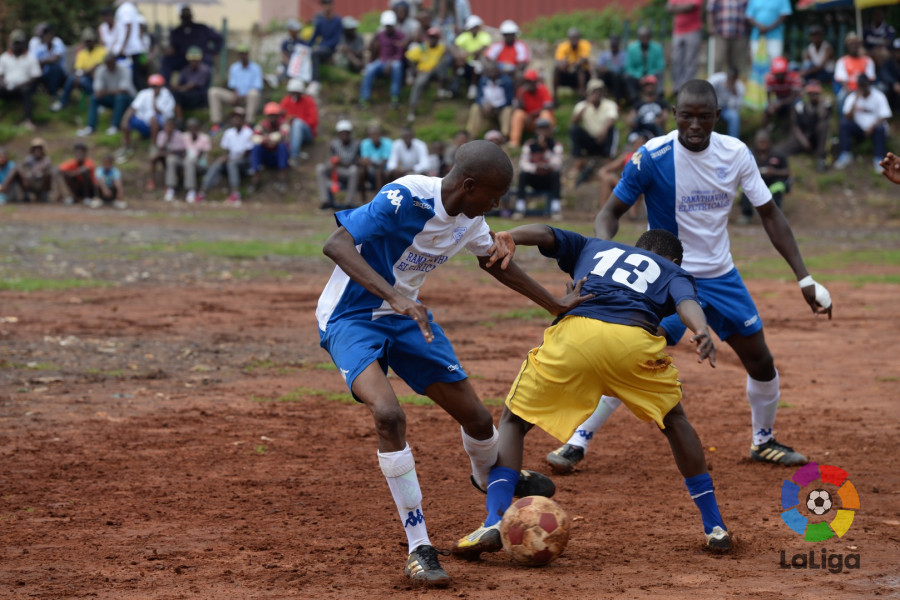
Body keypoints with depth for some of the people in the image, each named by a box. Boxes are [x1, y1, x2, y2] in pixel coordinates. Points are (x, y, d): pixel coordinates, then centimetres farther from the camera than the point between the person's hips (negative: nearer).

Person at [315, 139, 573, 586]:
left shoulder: (470, 217, -5)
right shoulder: (405, 199, -30)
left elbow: (494, 262, 16)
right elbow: (336, 246, -37)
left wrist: (554, 305, 21)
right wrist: (395, 296, -48)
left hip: (407, 316, 7)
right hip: (351, 317, -7)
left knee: (476, 417, 9)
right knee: (388, 412, -31)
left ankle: (491, 479, 47)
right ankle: (419, 549, -20)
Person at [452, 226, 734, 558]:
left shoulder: (592, 247, 39)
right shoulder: (673, 272, 32)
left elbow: (545, 234, 19)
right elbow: (687, 301, 7)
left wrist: (505, 238, 2)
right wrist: (702, 331, -12)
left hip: (573, 332, 0)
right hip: (634, 340, 0)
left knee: (513, 421, 17)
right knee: (674, 420, 28)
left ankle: (494, 522, -4)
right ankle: (715, 527, 28)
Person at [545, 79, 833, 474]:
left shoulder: (735, 154, -8)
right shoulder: (652, 157, -19)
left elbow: (770, 214, -1)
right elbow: (612, 210, -12)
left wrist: (804, 278, -5)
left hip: (720, 275, 4)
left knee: (761, 363, 7)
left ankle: (763, 442, 31)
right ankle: (577, 442, -8)